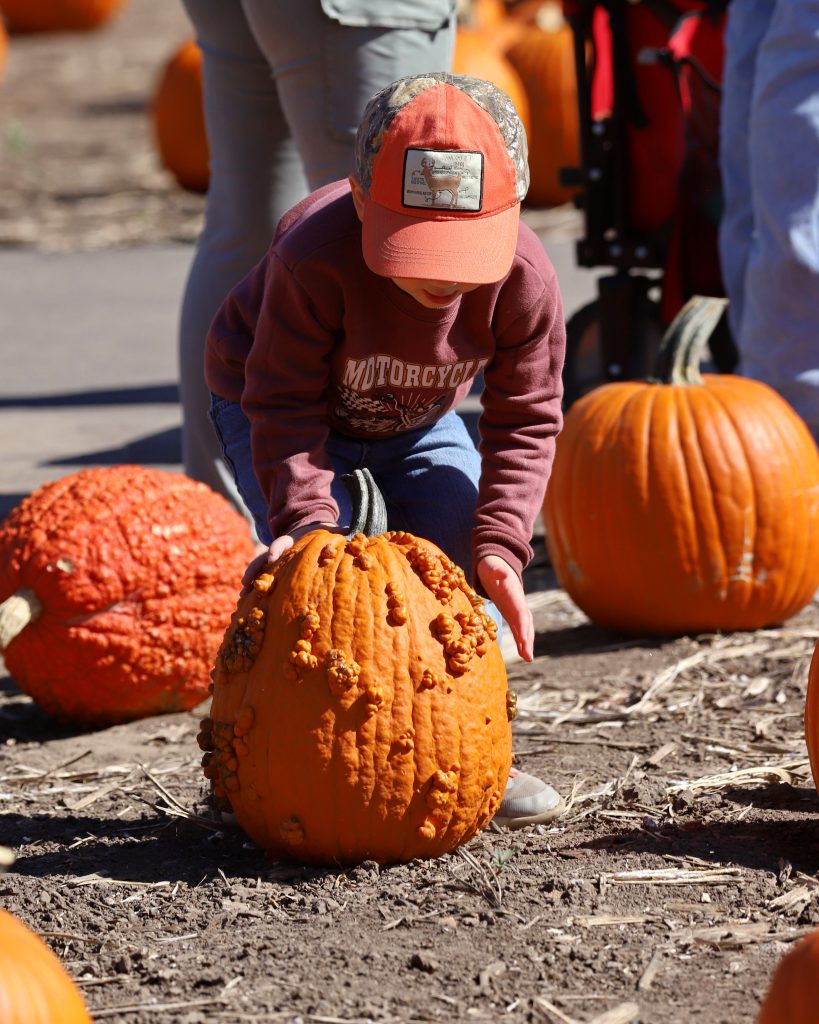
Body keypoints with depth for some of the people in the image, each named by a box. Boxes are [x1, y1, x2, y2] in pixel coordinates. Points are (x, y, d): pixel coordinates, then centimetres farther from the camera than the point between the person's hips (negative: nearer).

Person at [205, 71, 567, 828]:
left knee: (465, 551, -10)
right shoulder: (314, 257, -42)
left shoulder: (526, 279, -31)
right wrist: (303, 519, -43)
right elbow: (284, 407, -32)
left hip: (417, 416, 3)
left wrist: (500, 544, -30)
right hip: (272, 400, -3)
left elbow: (525, 421, -20)